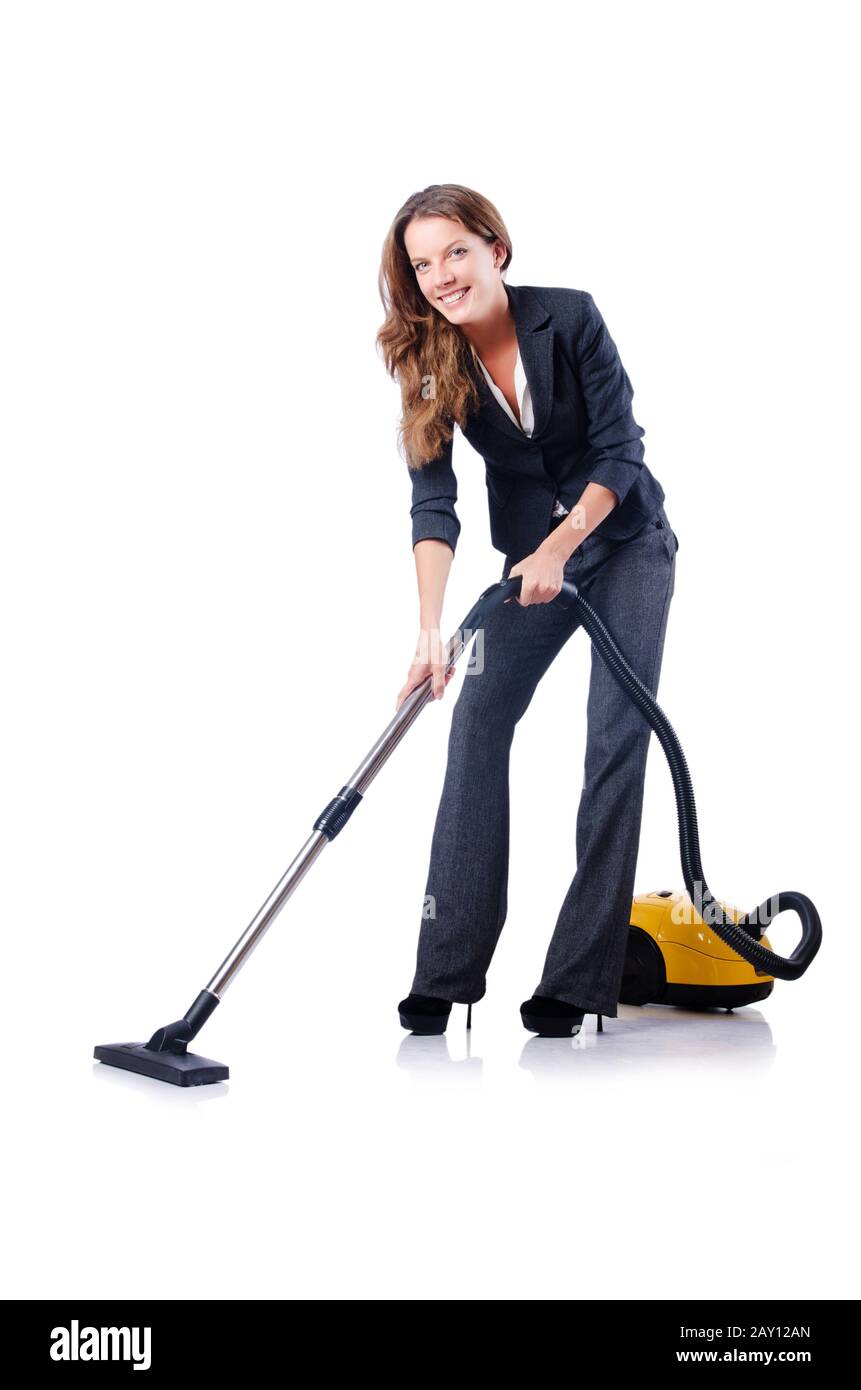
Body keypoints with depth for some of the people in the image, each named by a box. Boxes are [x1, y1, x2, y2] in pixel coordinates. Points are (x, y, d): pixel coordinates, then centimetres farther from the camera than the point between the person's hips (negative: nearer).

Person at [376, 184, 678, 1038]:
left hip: (624, 543, -3)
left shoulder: (569, 318, -19)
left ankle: (578, 980, -7)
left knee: (617, 739, -11)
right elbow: (433, 503, -21)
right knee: (478, 723, -9)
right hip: (531, 557, 3)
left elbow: (620, 452, -17)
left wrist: (559, 547, -29)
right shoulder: (430, 364, -12)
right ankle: (448, 973, -5)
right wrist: (430, 632, -32)